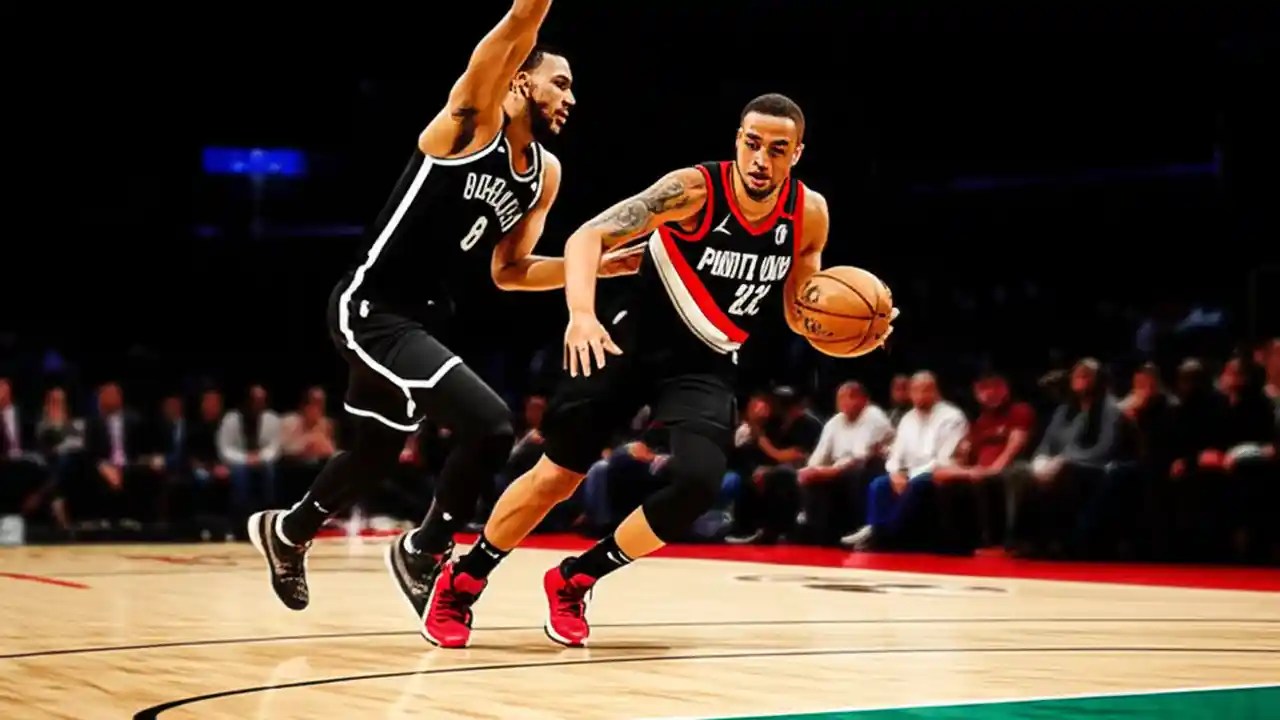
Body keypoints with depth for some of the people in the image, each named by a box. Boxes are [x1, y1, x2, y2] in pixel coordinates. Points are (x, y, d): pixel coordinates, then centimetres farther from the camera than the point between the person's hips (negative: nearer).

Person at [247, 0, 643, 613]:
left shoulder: (545, 174, 9)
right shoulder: (473, 118, -13)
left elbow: (509, 272, 17)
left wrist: (591, 266, 6)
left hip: (422, 319, 9)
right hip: (371, 309, -9)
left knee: (377, 451, 25)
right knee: (490, 424, -22)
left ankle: (287, 531, 53)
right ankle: (422, 553, 1)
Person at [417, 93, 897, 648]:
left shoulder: (809, 215, -7)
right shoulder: (694, 190, -20)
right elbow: (589, 236, -23)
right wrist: (581, 315, -40)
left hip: (705, 368, 3)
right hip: (632, 343, -3)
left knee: (698, 483, -21)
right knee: (556, 476, 0)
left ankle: (574, 580, 2)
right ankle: (459, 583, 23)